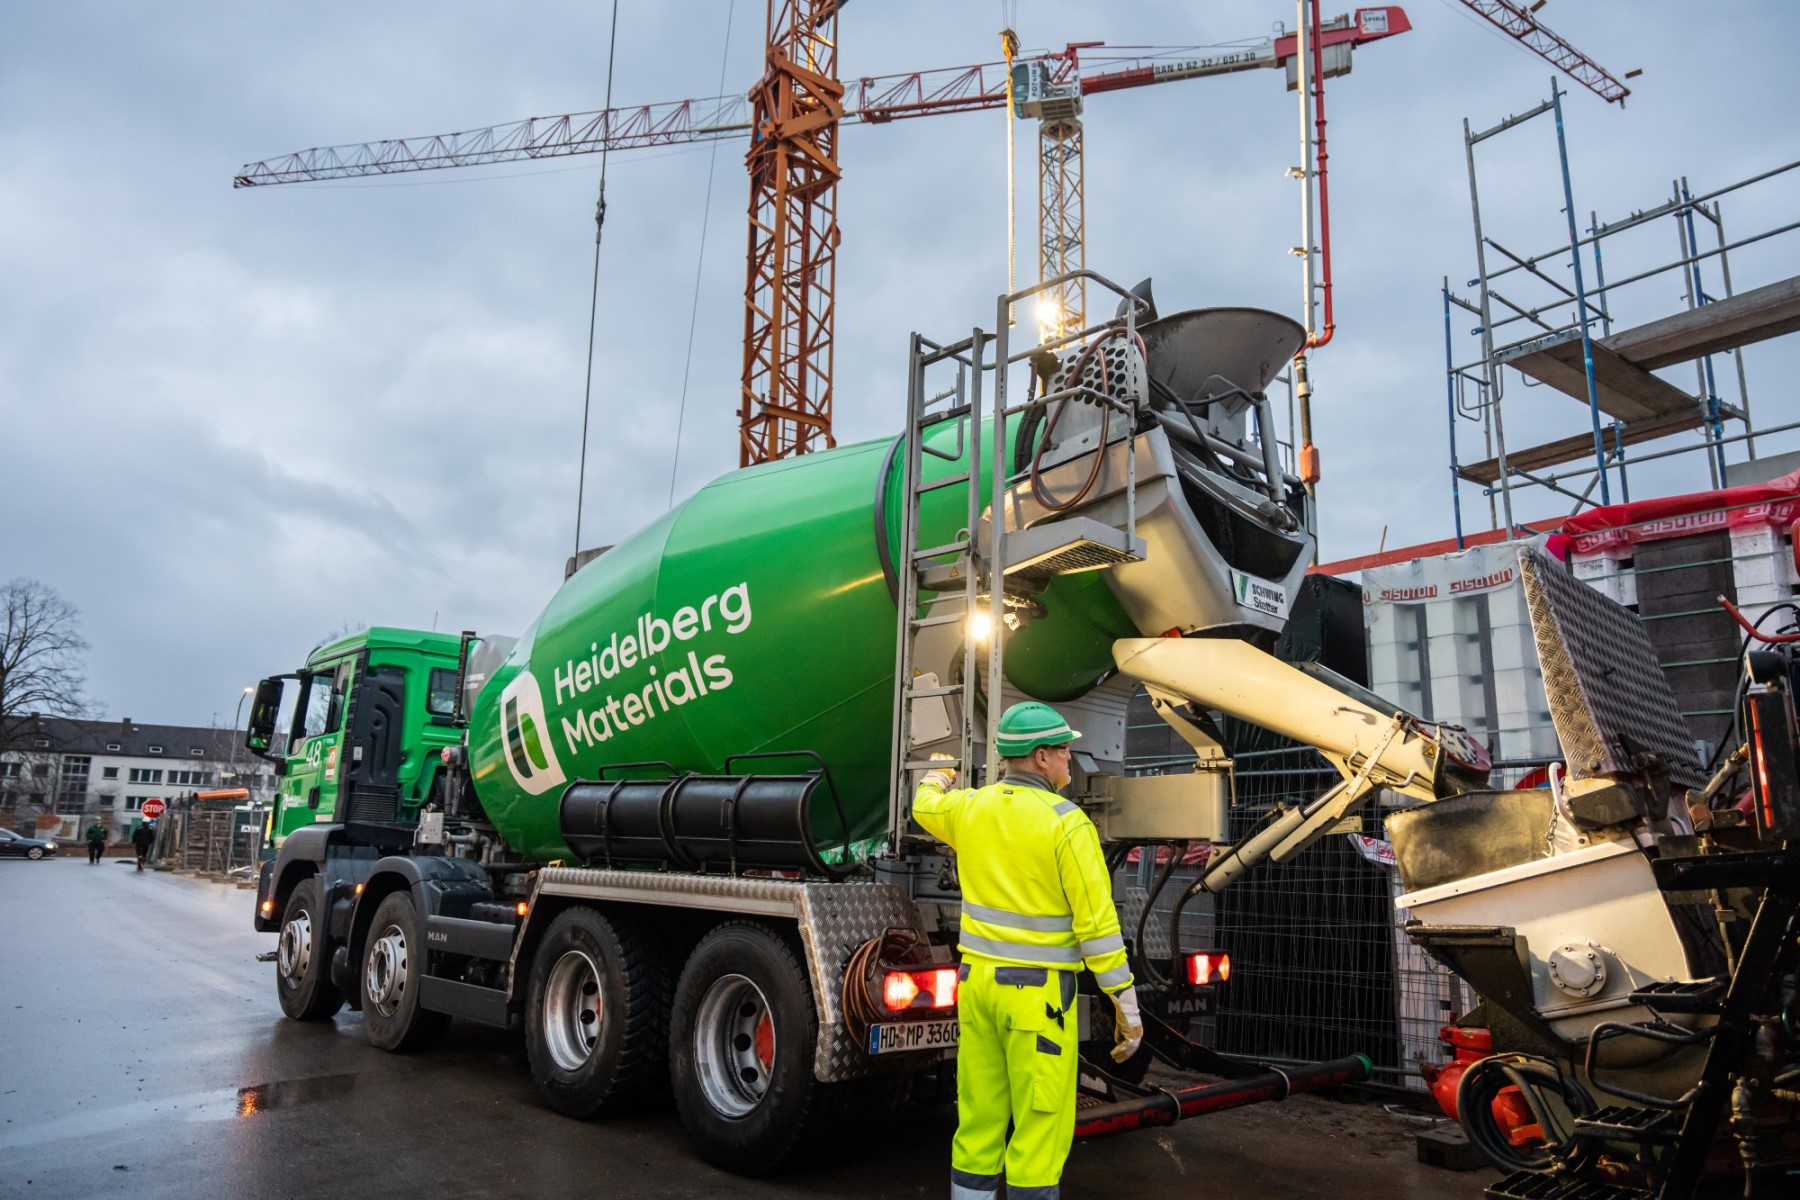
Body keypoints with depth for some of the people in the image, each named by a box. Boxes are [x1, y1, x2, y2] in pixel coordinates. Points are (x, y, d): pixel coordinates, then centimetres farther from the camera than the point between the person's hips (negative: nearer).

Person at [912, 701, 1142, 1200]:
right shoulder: (1067, 823, -15)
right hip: (1038, 992, -6)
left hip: (978, 980, 6)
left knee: (978, 1122, 14)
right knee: (1039, 1128, 3)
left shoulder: (968, 806, 3)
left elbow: (925, 805, 27)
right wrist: (1126, 1003, -8)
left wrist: (938, 774, 49)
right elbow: (1097, 923, -15)